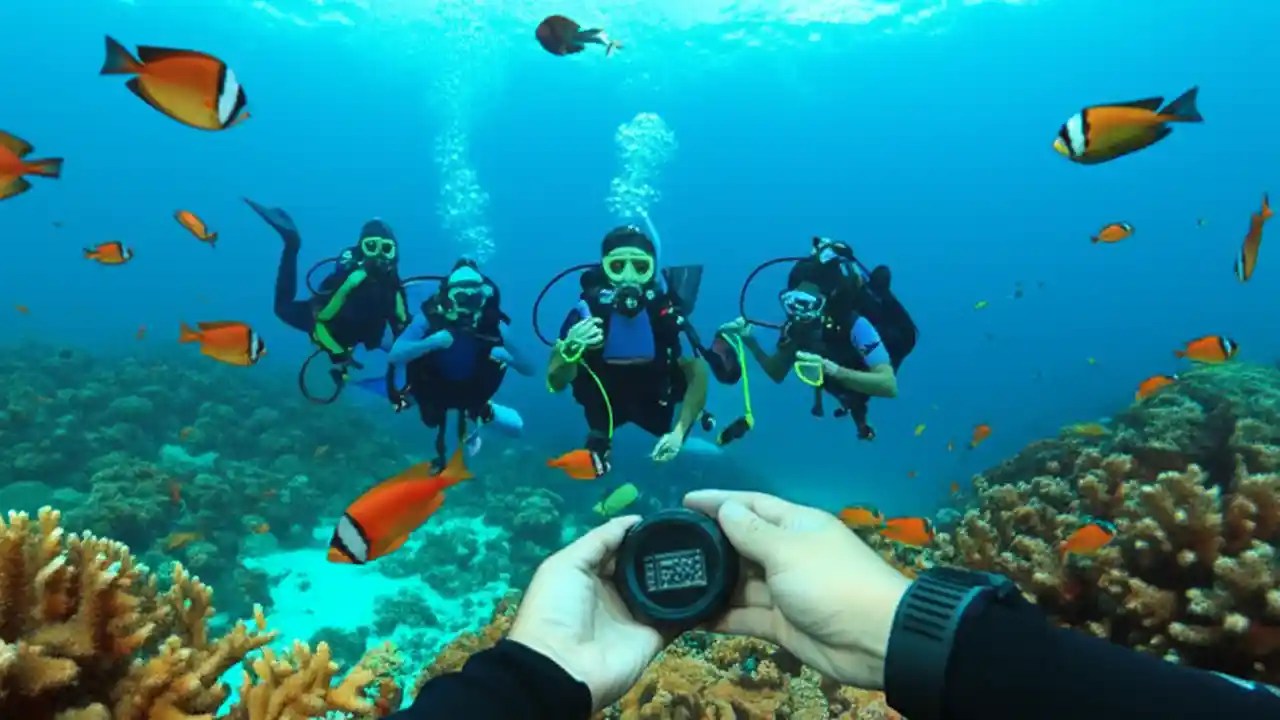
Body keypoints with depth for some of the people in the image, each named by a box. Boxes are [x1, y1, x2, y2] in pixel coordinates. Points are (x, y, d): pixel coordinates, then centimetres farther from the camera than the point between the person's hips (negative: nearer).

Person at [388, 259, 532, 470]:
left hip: (470, 396, 1)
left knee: (516, 426, 1)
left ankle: (480, 412, 30)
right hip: (430, 394, -1)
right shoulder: (430, 316, -29)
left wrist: (509, 357, -43)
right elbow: (394, 355, -35)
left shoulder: (493, 323, -26)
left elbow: (529, 369, -22)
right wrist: (431, 343, -49)